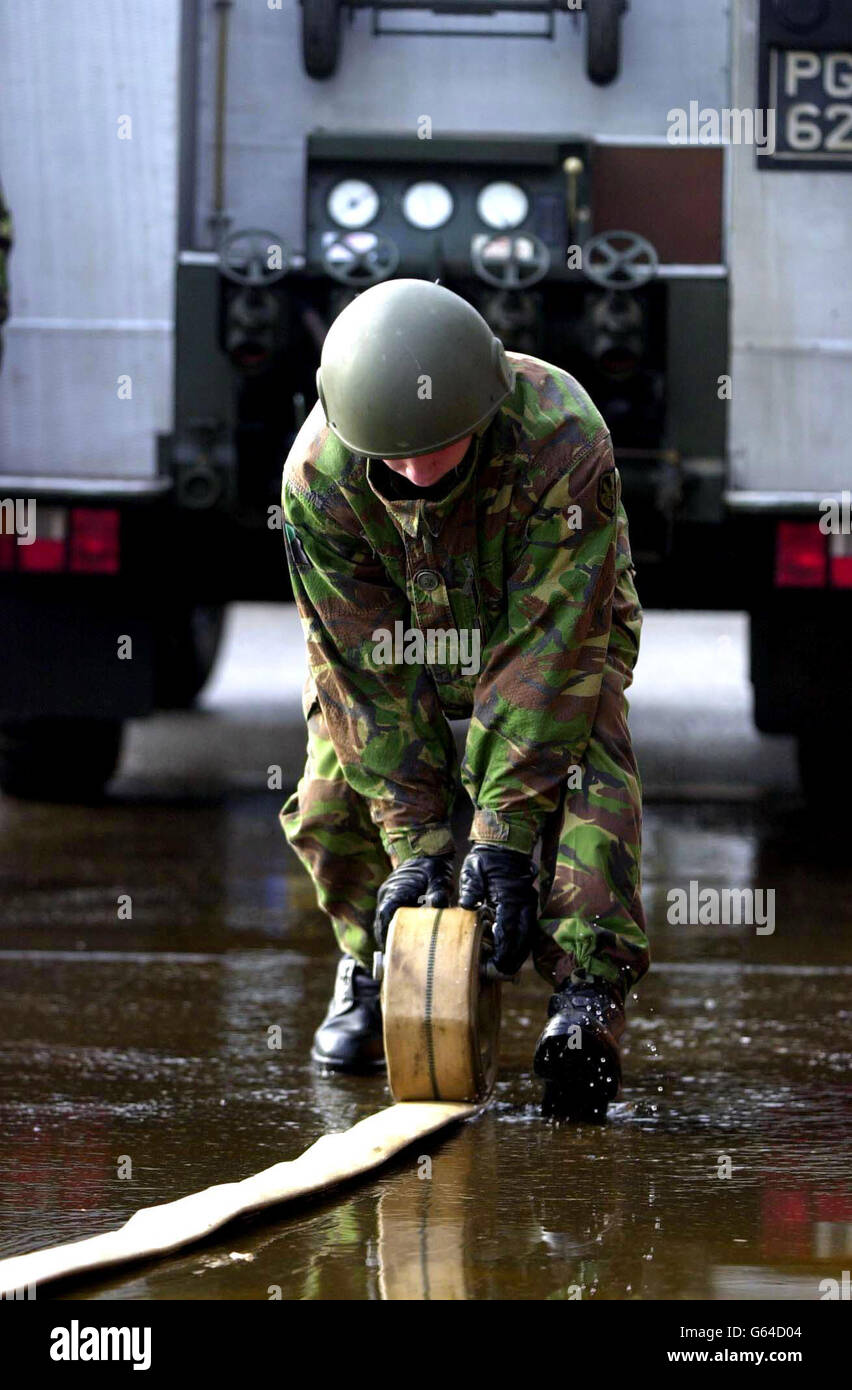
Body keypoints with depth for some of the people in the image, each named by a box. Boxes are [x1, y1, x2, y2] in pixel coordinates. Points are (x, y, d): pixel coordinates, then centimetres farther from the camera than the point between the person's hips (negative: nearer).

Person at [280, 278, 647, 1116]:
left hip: (552, 629, -2)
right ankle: (372, 962, 11)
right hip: (401, 634, 2)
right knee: (334, 805, -16)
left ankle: (587, 992, -33)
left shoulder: (563, 442, -38)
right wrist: (418, 843, -30)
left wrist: (504, 836, -40)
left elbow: (550, 648, -36)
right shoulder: (318, 477, -31)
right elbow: (368, 669, -25)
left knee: (579, 770, -30)